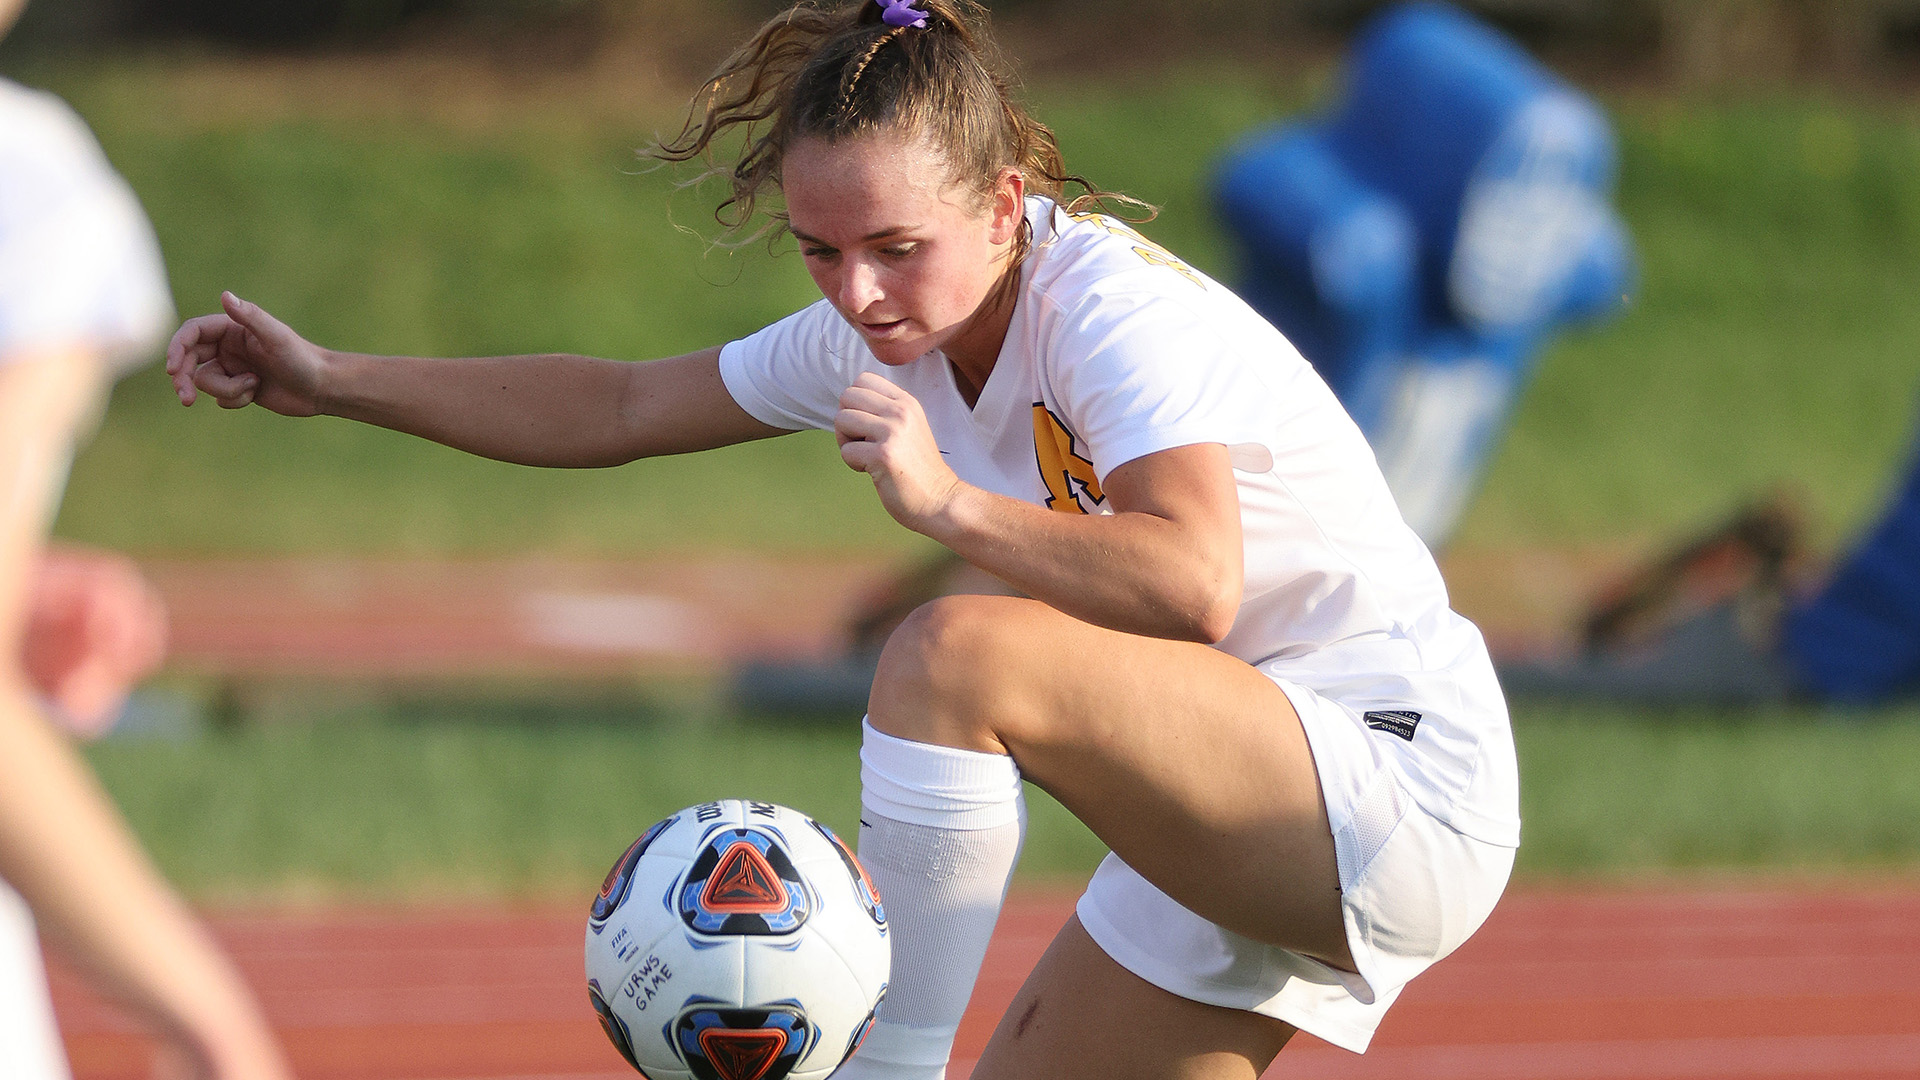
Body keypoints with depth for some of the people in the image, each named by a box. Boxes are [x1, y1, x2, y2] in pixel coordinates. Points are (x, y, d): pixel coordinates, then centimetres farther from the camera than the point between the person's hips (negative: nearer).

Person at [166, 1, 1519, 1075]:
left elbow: (1194, 589, -38)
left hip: (1399, 788, -9)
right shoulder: (882, 334, 5)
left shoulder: (1116, 309, -21)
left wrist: (949, 500, -36)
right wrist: (333, 381, 18)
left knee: (953, 651, -26)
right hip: (1257, 835, 9)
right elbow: (617, 410, 18)